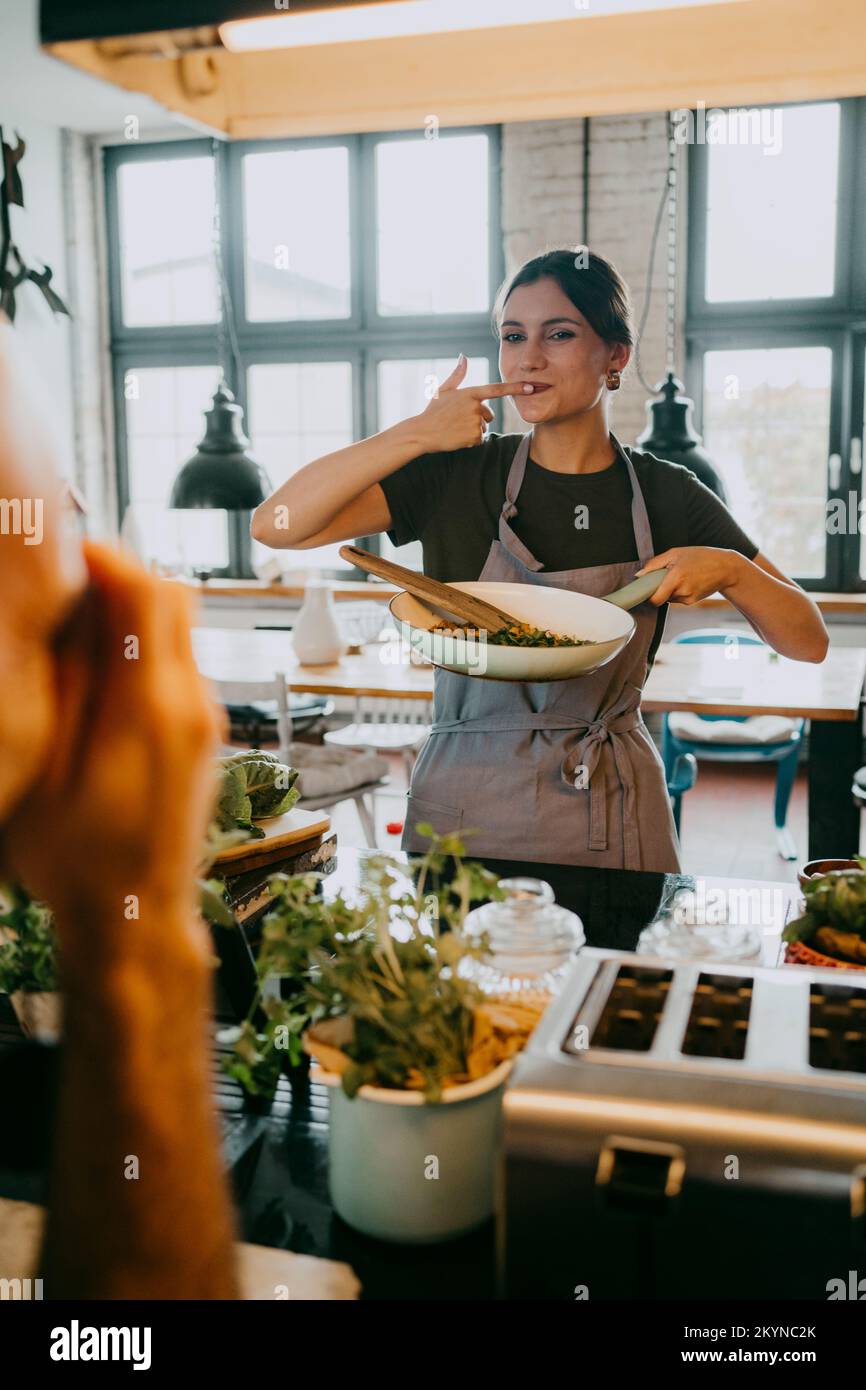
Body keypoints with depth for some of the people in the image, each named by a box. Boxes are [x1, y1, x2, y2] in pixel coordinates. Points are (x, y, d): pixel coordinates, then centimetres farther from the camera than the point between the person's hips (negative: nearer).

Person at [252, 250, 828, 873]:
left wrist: (731, 569, -16)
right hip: (463, 807, -1)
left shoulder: (669, 495, 0)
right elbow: (277, 524, -15)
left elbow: (810, 641, 2)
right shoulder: (456, 476, -4)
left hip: (611, 811, 1)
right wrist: (416, 434, -18)